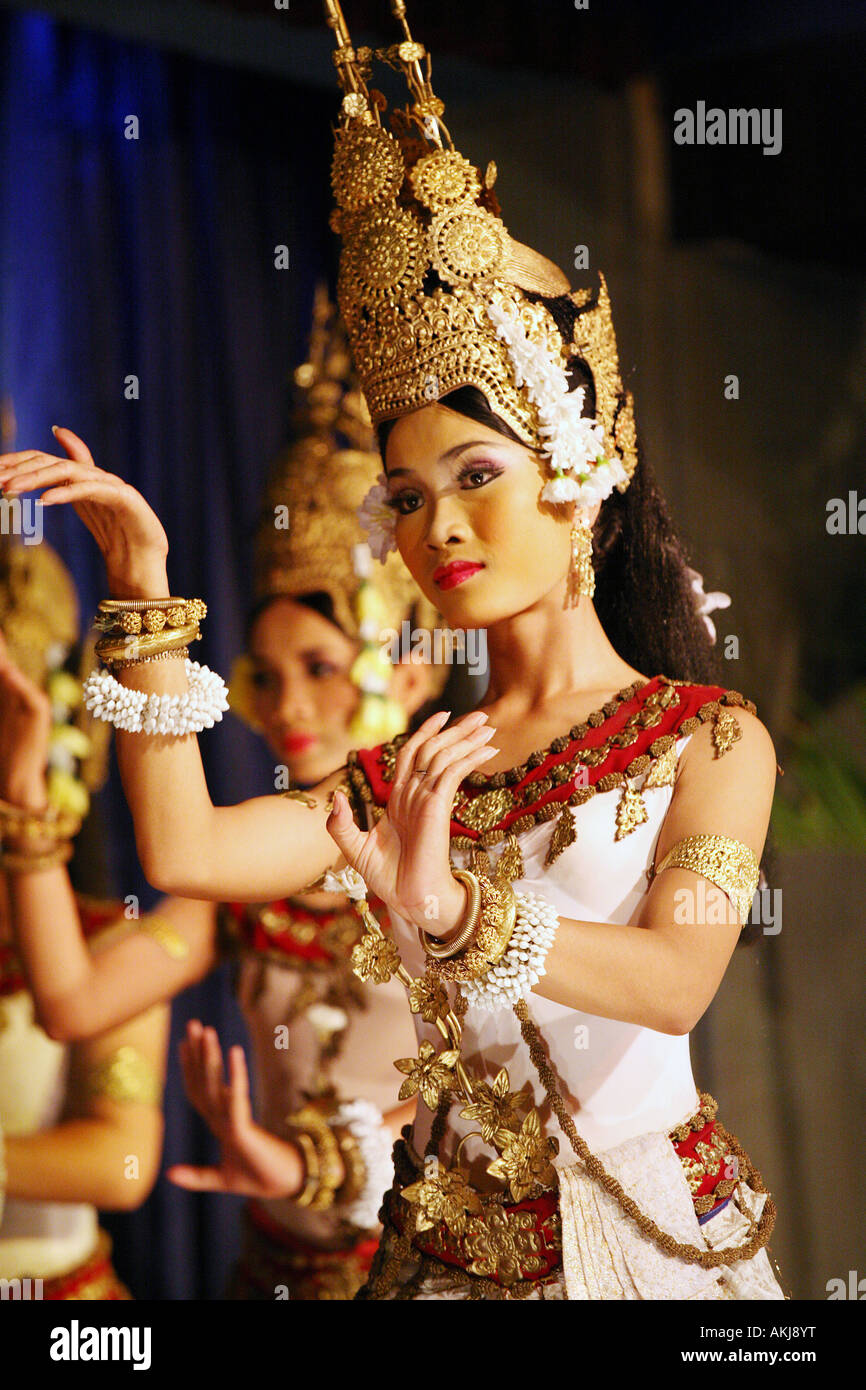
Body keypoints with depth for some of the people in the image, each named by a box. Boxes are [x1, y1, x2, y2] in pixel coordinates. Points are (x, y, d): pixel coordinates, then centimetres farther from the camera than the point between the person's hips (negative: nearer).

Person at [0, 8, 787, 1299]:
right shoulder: (408, 771, 6)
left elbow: (676, 981, -20)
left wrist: (455, 912, -36)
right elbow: (186, 853, -6)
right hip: (449, 1248, 4)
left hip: (642, 1232, -4)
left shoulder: (710, 739, -6)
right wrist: (144, 590, -6)